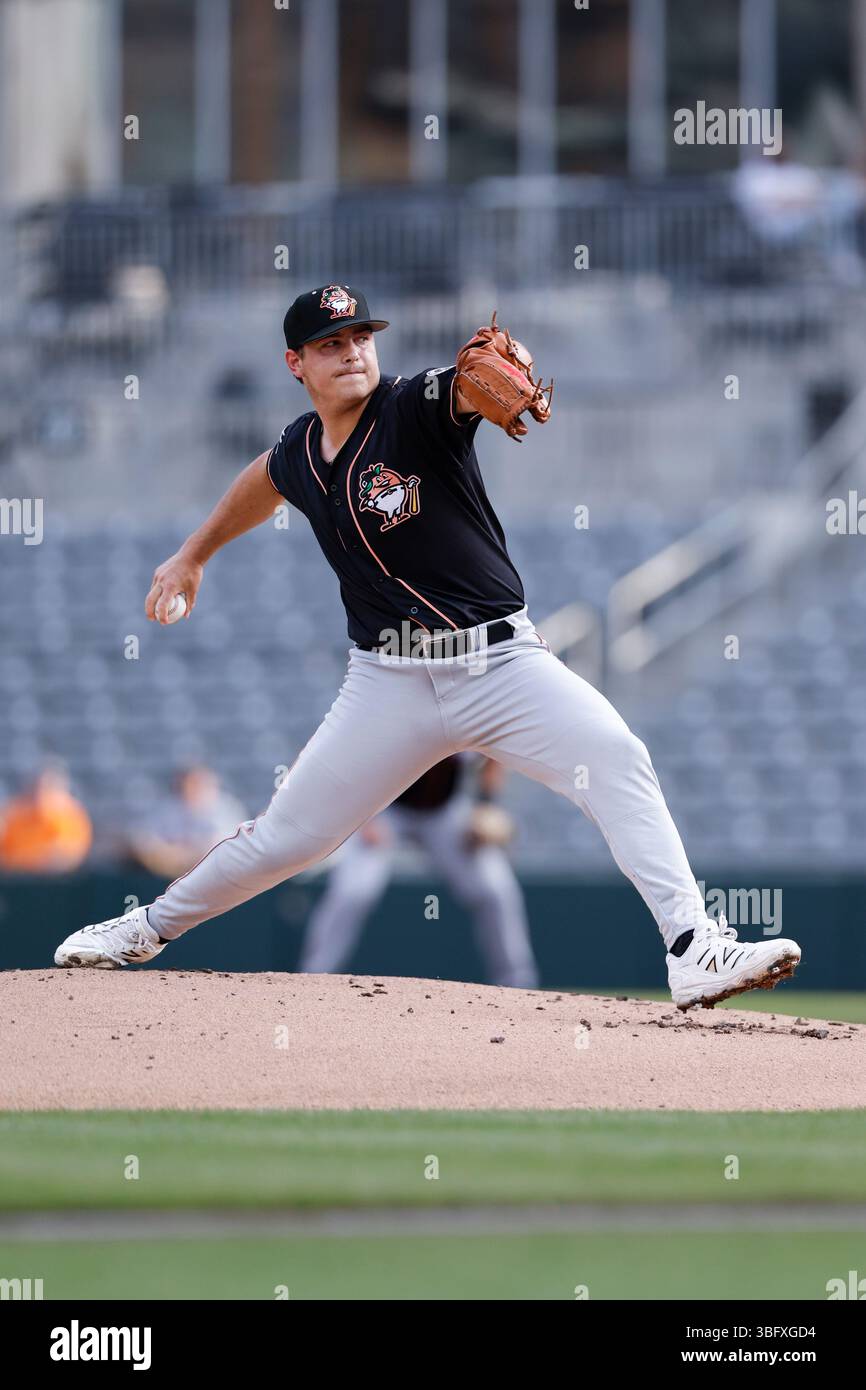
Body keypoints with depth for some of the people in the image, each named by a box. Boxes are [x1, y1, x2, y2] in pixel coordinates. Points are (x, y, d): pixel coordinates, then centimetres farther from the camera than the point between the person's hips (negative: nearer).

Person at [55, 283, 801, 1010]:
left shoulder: (417, 409, -11)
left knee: (618, 761, -26)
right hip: (391, 684, 3)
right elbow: (266, 480, 30)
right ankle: (150, 927, 32)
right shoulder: (301, 452, 4)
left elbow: (473, 386, -35)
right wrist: (195, 554, 40)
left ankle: (696, 952, -30)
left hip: (502, 663, -3)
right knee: (289, 833, 8)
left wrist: (493, 365, -59)